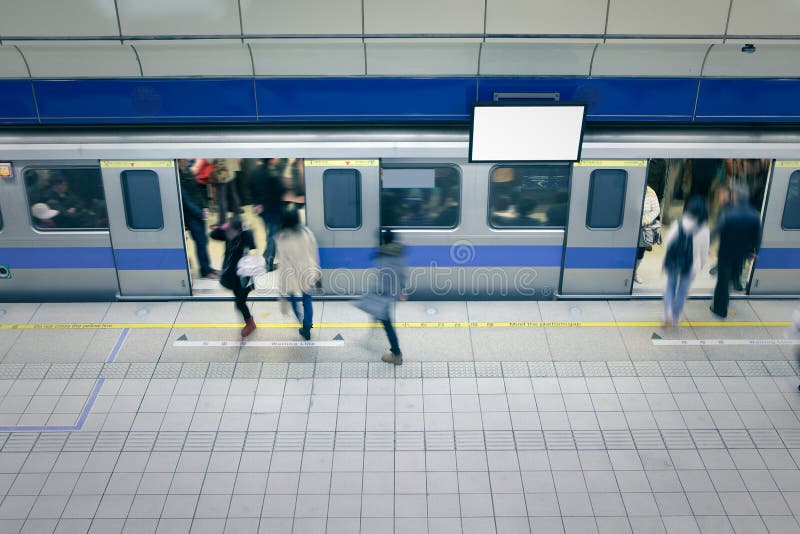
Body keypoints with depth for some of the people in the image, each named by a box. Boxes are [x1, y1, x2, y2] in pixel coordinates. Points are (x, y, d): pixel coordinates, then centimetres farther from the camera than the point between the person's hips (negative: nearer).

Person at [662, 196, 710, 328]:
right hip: (690, 266, 0)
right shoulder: (703, 230, -13)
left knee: (670, 286, 22)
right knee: (683, 291, 19)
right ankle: (676, 317, 31)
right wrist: (701, 264, 14)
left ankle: (668, 312, 1)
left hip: (673, 263, 0)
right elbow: (704, 251, -5)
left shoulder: (678, 224, -13)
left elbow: (667, 242, -9)